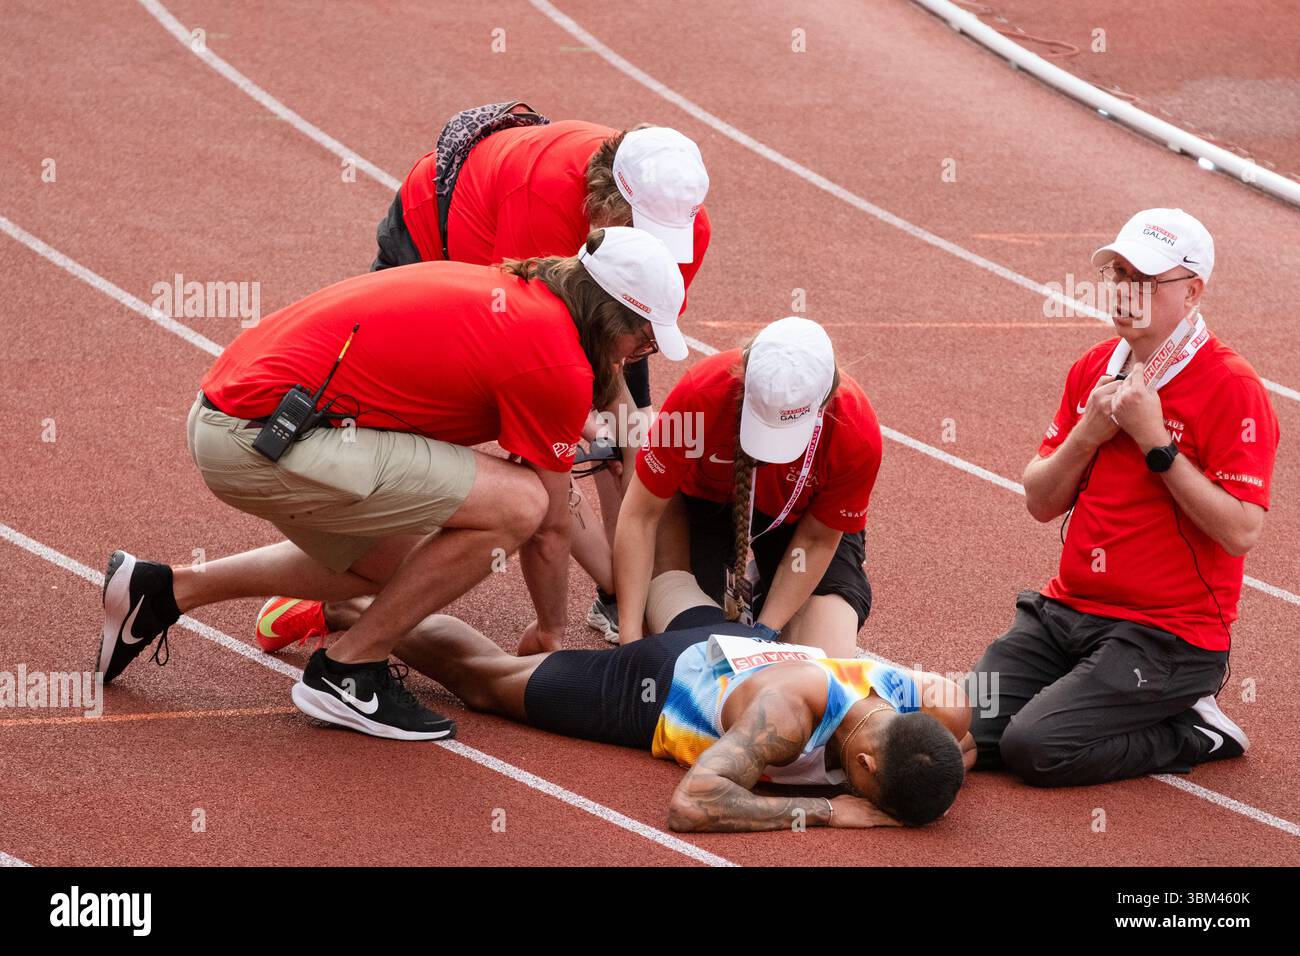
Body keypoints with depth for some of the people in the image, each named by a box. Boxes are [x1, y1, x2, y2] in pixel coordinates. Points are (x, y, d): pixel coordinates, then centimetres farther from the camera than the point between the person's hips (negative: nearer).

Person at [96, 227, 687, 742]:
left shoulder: (497, 288, 15)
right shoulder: (557, 363, -9)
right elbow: (549, 527, 1)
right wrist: (549, 632, 19)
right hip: (266, 436, -10)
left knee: (389, 564, 29)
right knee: (516, 504, -11)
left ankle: (166, 591, 29)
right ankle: (349, 670, -1)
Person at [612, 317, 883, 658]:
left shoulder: (859, 435, -35)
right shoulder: (700, 393, -36)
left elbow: (816, 540, -19)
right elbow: (641, 515, -27)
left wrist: (765, 631, -24)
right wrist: (630, 636, -31)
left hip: (799, 514, 0)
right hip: (708, 499, 0)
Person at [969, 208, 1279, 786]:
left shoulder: (1232, 389, -12)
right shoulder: (1095, 369, 9)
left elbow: (1240, 533, -21)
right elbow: (1041, 503, 10)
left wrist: (1155, 442, -21)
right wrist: (1089, 434, -8)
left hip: (1168, 635, -7)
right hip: (1067, 610, 7)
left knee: (1035, 748, -21)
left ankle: (1194, 733, 1)